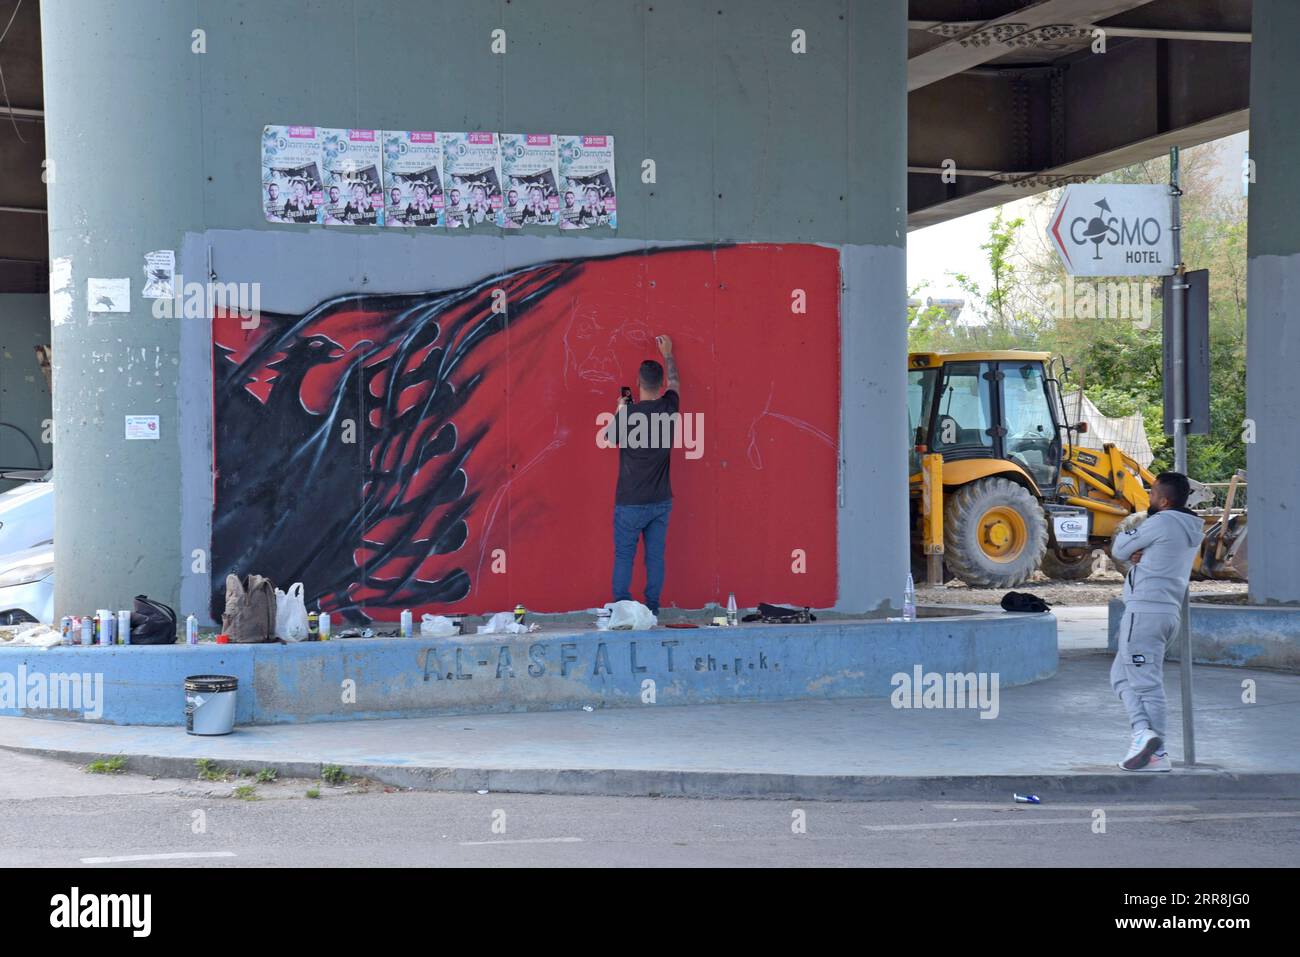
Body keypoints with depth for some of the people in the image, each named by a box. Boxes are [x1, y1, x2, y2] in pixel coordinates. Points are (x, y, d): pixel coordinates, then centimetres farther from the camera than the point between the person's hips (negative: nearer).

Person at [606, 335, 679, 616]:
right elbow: (674, 381, 20)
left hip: (630, 503, -3)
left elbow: (611, 438, 5)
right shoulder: (669, 408, -2)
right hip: (661, 501, 3)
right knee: (655, 557, 8)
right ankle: (652, 610, 9)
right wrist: (668, 353, 35)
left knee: (623, 557, 4)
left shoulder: (626, 413, -14)